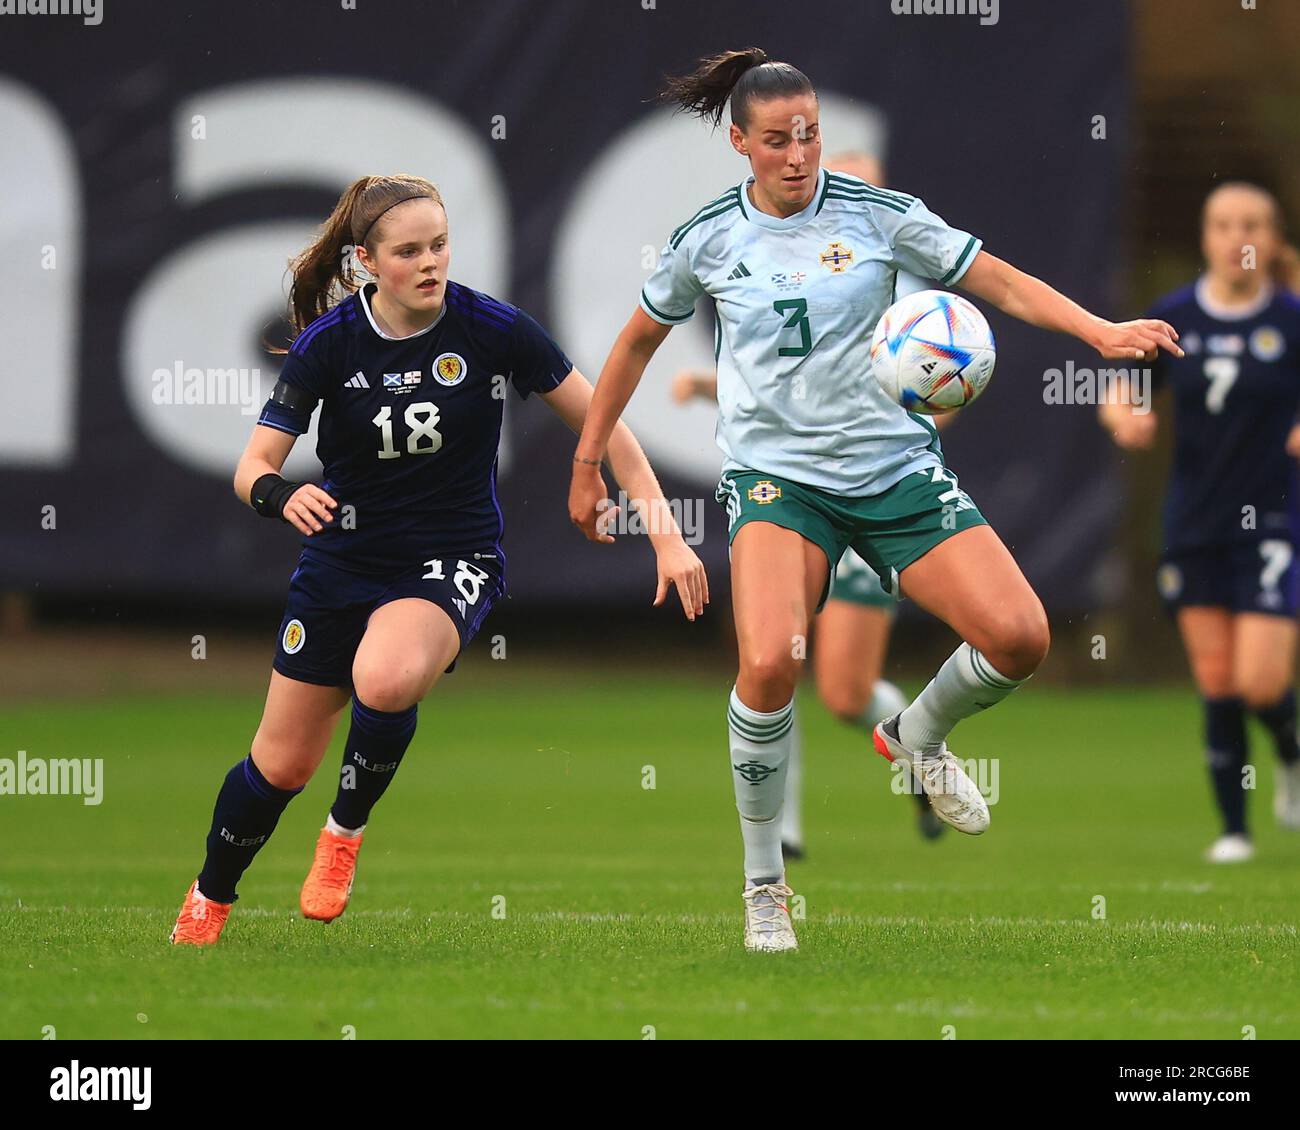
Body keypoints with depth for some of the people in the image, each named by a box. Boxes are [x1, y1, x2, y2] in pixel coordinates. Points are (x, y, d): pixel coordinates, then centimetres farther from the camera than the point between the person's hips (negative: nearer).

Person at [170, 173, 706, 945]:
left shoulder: (493, 329, -13)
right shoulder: (328, 343, -11)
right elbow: (254, 466, -10)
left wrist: (666, 532, -11)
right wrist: (282, 495, -34)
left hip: (453, 562, -2)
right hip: (343, 559, 2)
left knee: (386, 678, -35)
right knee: (283, 763, 6)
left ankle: (347, 830, -6)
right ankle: (209, 901, 35)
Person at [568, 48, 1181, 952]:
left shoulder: (877, 214, -2)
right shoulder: (709, 240, 0)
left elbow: (1000, 282, 0)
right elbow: (638, 342, 15)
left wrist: (1102, 331, -15)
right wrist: (588, 462, 19)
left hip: (895, 465, 2)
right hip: (776, 473, -2)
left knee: (1020, 638, -13)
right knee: (770, 662, -28)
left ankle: (919, 735, 23)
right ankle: (763, 885, -8)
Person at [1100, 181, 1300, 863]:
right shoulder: (1173, 317, 2)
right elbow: (1122, 397, 11)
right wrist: (1124, 417, -11)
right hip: (1194, 525, 3)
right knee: (1216, 684, 2)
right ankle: (1233, 827, 13)